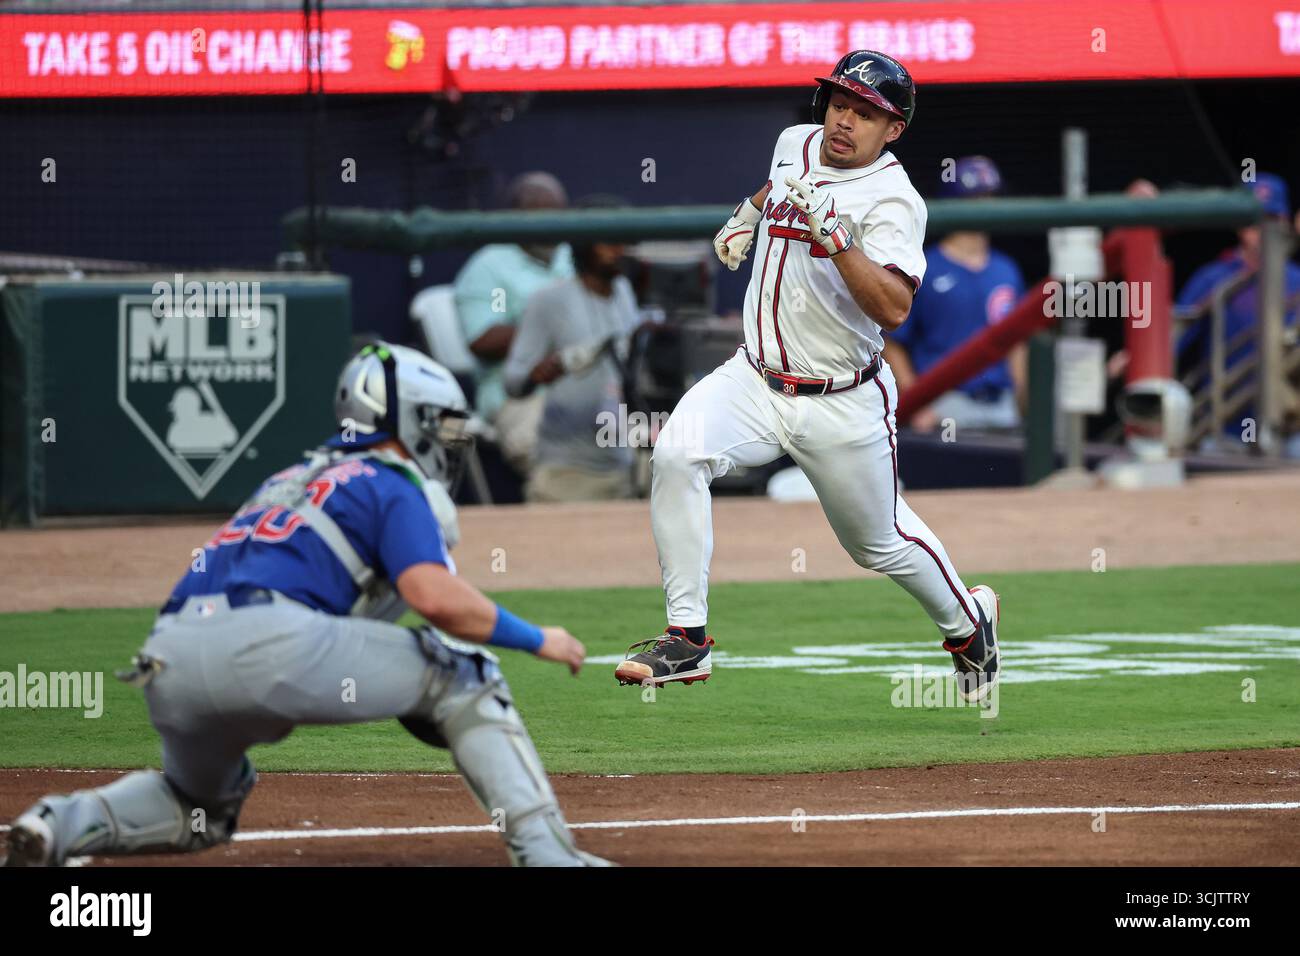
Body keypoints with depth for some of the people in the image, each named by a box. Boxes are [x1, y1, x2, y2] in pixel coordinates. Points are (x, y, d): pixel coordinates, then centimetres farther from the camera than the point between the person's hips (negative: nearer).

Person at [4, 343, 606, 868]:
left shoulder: (293, 479, 35)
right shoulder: (392, 486, 11)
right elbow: (436, 597, -7)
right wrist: (537, 640, 7)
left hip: (166, 667, 7)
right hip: (268, 644, -7)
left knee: (203, 808, 35)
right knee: (461, 676, 9)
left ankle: (66, 822, 6)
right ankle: (544, 852, -4)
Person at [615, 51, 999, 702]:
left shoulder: (892, 200, -19)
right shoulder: (796, 144, 3)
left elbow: (893, 308, -34)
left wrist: (834, 233, -41)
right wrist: (749, 213, 19)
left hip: (843, 407, -5)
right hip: (754, 381, 5)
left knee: (881, 544, 13)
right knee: (676, 454, -24)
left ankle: (968, 622, 46)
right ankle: (687, 638, -20)